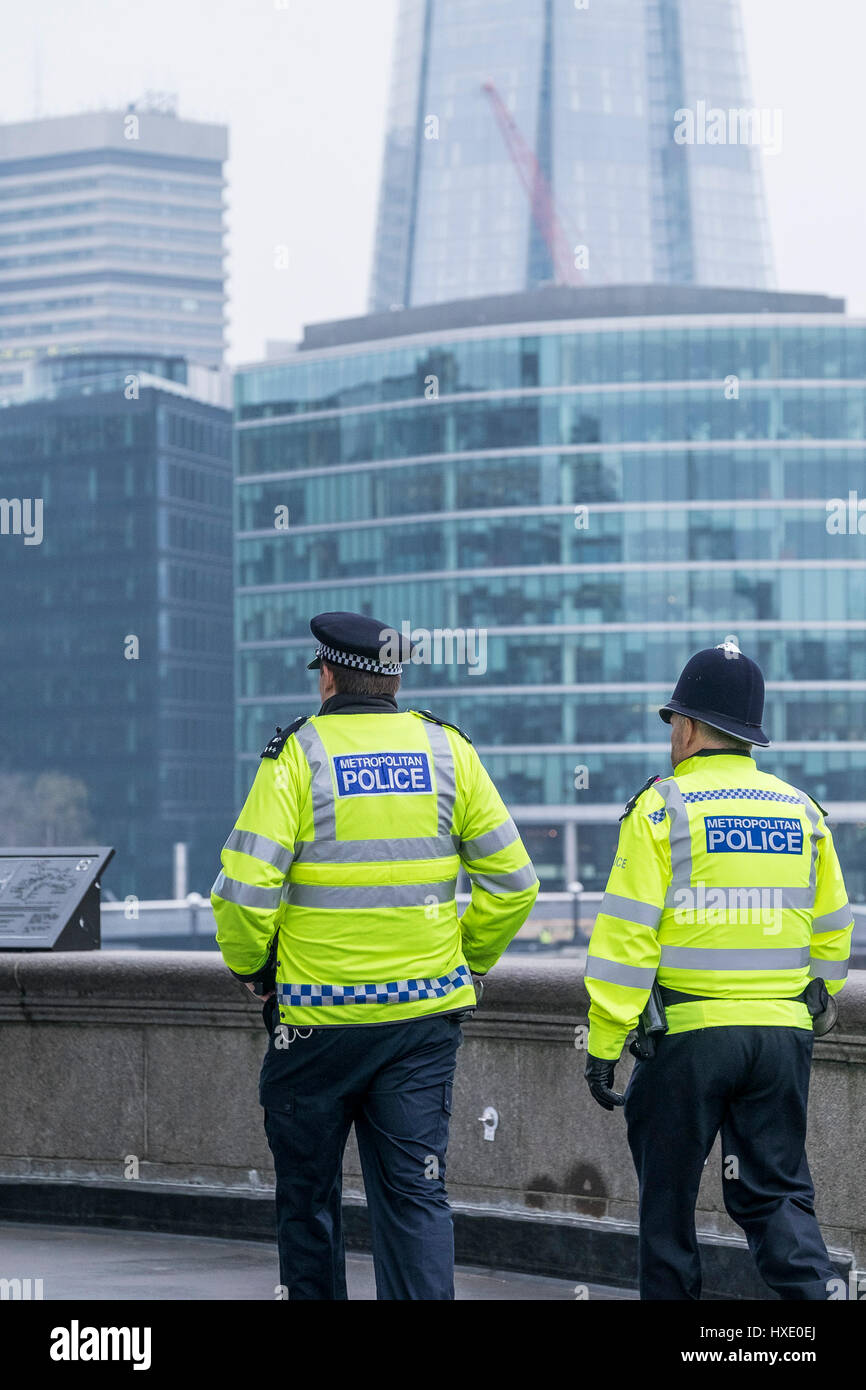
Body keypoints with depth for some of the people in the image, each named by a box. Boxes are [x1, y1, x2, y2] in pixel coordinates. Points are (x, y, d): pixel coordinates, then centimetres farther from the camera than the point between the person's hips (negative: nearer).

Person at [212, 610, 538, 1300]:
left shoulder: (299, 754, -7)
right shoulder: (447, 749, 3)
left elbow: (246, 887, -15)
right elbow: (513, 883, 3)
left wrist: (250, 966, 3)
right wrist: (469, 962, 16)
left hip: (318, 1016, -2)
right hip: (426, 1011, 3)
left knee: (307, 1193, 13)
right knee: (416, 1191, 3)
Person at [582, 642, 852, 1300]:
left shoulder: (662, 807, -5)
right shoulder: (804, 812, 10)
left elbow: (628, 935, -10)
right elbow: (832, 933, 16)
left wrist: (603, 1043, -8)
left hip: (688, 1031, -4)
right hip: (782, 1034, 4)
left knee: (668, 1195, 11)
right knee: (777, 1193, 9)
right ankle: (815, 1287, -11)